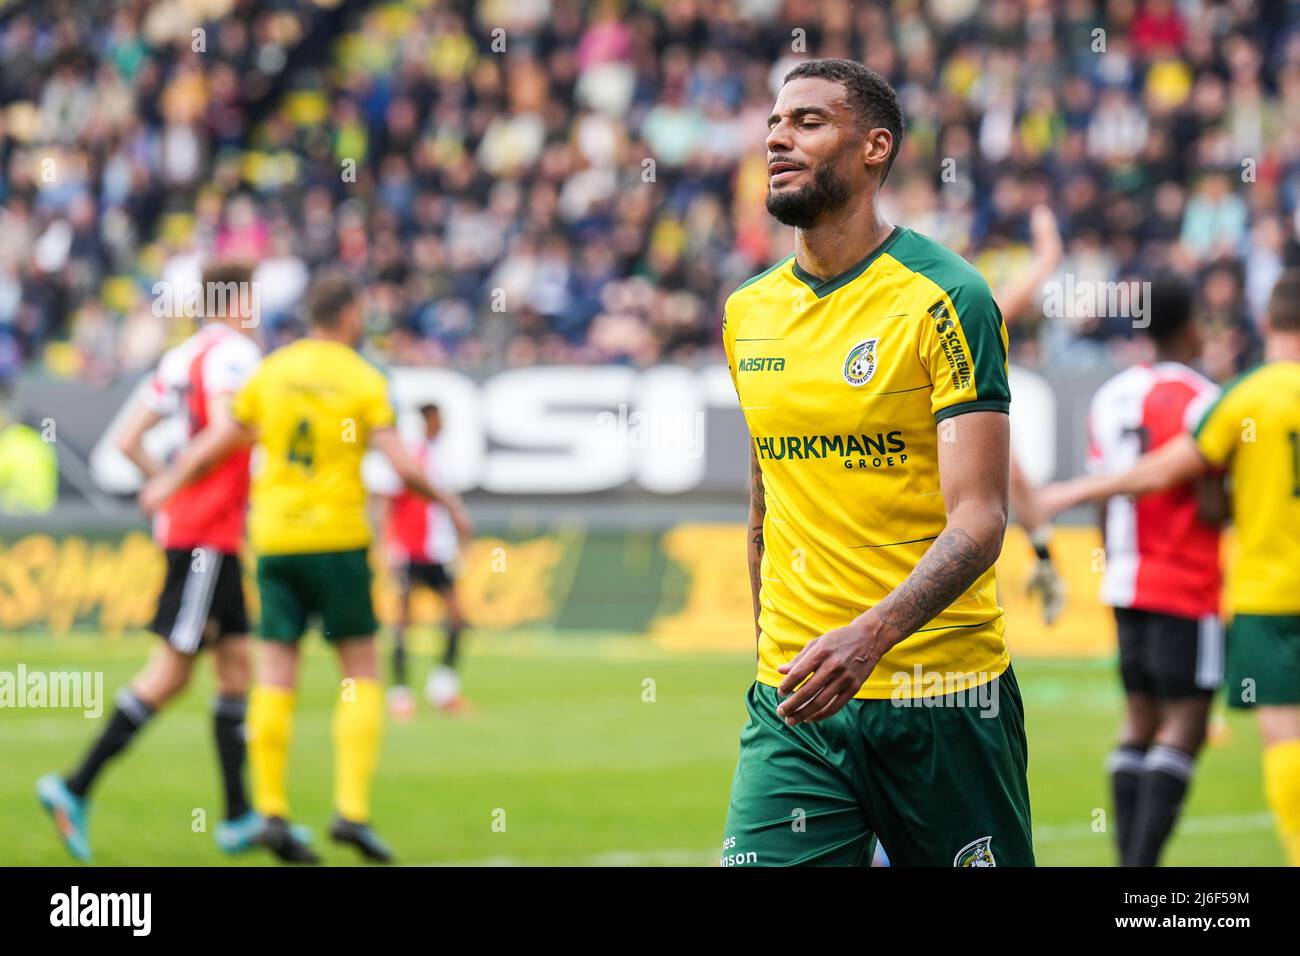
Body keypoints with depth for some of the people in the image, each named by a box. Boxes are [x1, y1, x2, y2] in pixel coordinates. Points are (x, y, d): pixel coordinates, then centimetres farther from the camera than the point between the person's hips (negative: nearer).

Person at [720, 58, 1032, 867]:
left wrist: (870, 636, -29)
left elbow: (979, 521, -15)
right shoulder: (749, 312, 11)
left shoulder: (945, 299, -8)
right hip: (794, 704, 4)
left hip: (940, 698, -4)